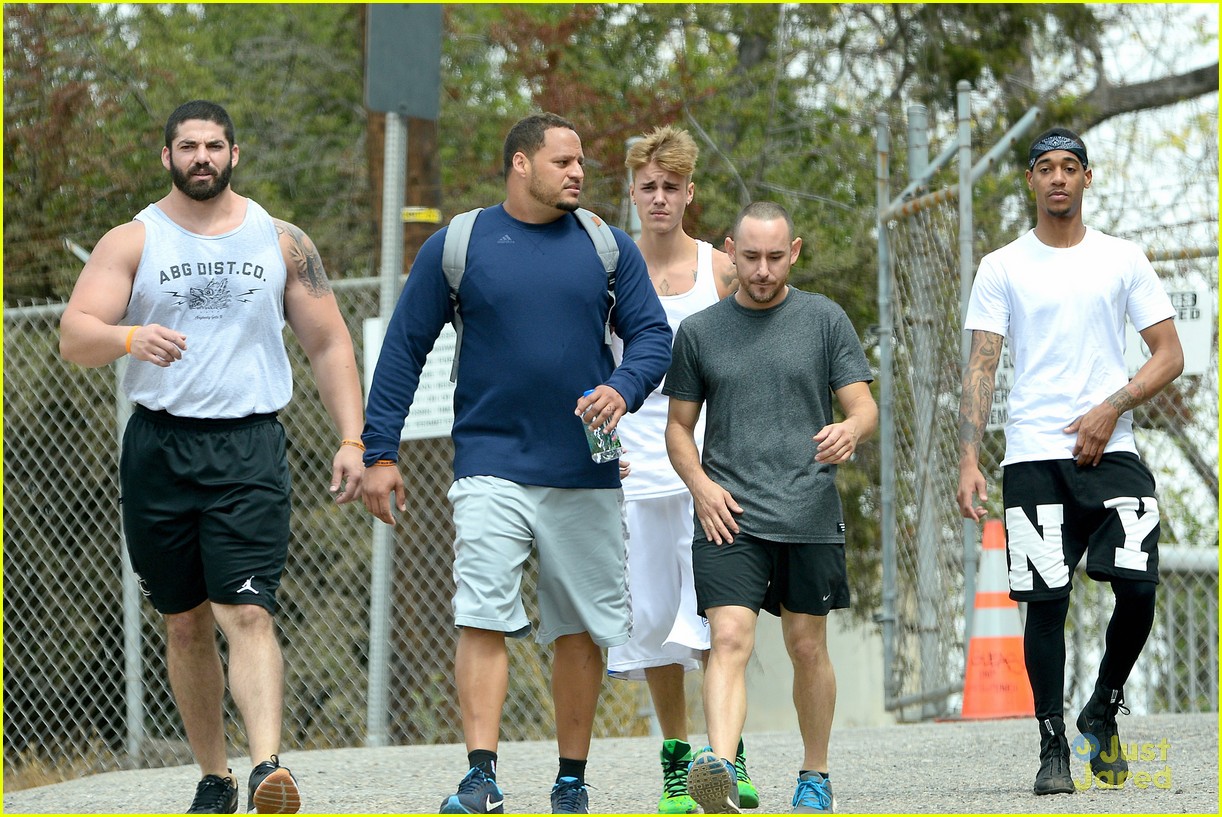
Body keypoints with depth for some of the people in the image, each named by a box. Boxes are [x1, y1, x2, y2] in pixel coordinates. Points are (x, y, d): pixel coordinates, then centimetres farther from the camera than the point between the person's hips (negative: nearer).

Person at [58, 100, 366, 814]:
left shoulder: (282, 243, 9)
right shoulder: (133, 242, 5)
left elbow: (329, 344, 13)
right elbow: (74, 337, -6)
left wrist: (352, 440, 2)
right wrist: (129, 338, -29)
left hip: (249, 449, -1)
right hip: (160, 447, 1)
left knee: (248, 614, -17)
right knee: (187, 622, 7)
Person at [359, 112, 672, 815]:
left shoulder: (609, 248, 8)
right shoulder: (457, 247, 2)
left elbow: (653, 335, 8)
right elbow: (404, 350, 5)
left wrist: (622, 389, -14)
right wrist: (381, 452, 0)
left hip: (586, 473, 2)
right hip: (492, 468, -2)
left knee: (581, 630, 6)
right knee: (483, 619, -15)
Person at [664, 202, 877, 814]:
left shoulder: (824, 320, 7)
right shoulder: (699, 332, 9)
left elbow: (864, 406, 5)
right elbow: (679, 426, 15)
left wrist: (848, 430, -19)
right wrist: (700, 484, -3)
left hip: (809, 515, 1)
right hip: (729, 515, 0)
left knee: (807, 647, 8)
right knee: (730, 638, -16)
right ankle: (719, 768, -32)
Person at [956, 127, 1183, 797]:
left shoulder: (1123, 260, 9)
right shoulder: (1001, 268, 7)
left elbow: (1169, 355, 8)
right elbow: (980, 368, 3)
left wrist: (1111, 409, -8)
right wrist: (968, 459, -9)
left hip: (1112, 452, 1)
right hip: (1034, 458, -1)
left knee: (1137, 589, -11)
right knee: (1045, 603, -5)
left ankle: (1103, 712, 14)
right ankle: (1052, 747, 6)